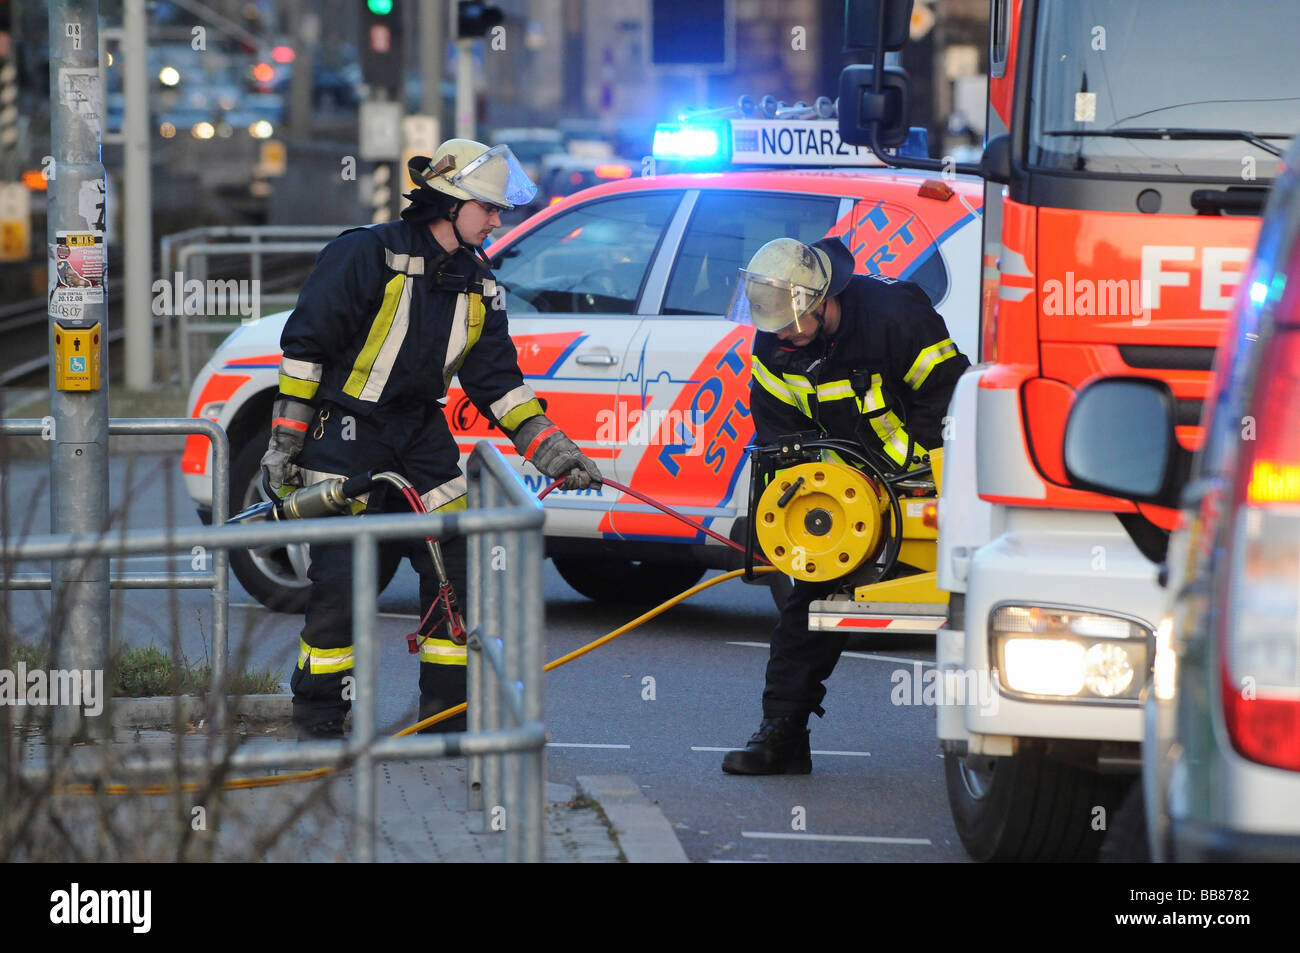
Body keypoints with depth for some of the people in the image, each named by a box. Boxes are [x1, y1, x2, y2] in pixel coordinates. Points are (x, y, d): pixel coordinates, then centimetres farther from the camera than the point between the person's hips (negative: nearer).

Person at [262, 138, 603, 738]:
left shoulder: (475, 284, 9)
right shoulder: (367, 255, -12)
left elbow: (496, 378, 11)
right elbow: (304, 344, -10)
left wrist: (548, 448, 1)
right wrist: (285, 438, -11)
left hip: (422, 441, 7)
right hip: (347, 437, -7)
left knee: (456, 572, 2)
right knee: (340, 580, -10)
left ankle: (449, 719, 12)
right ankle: (317, 721, 2)